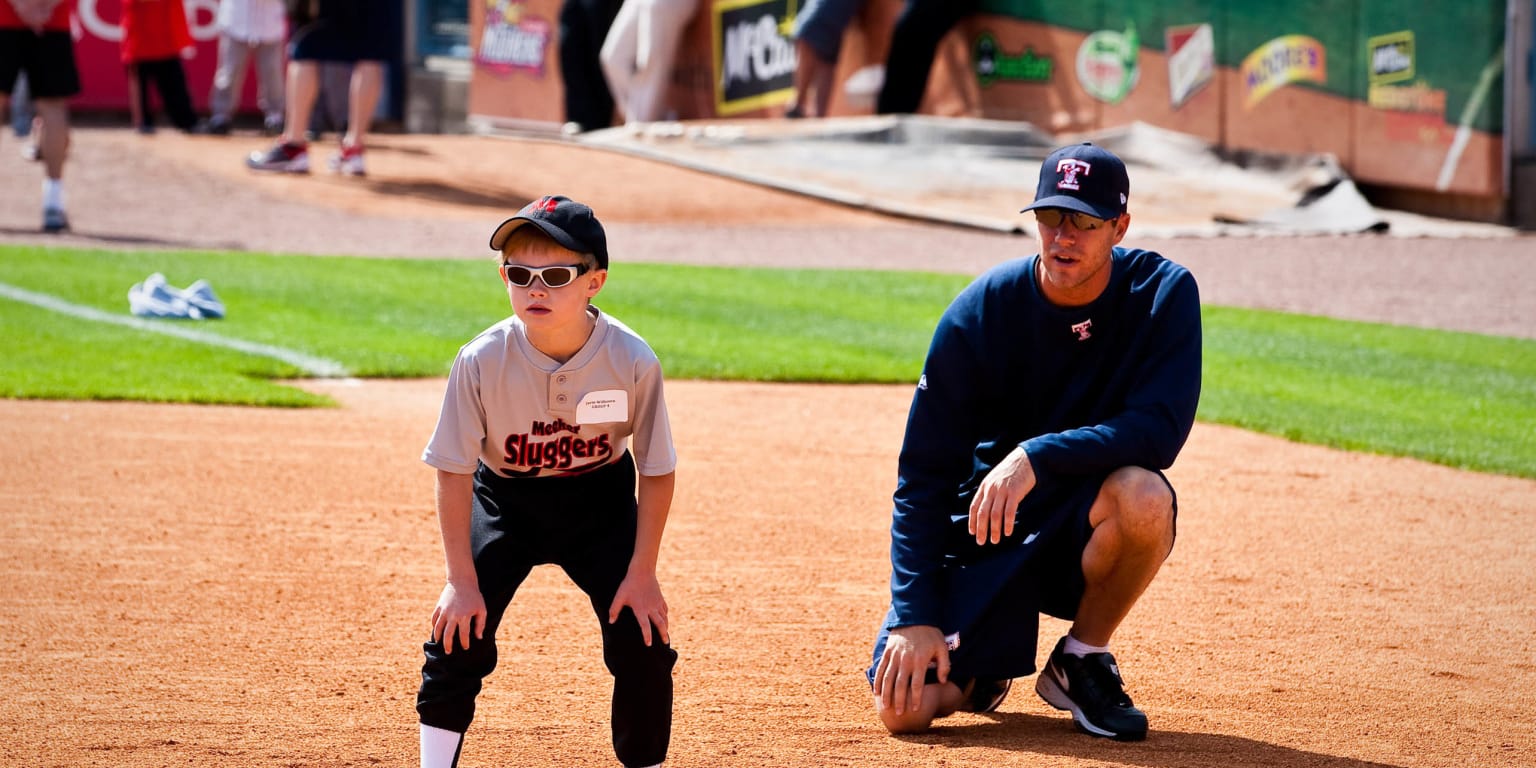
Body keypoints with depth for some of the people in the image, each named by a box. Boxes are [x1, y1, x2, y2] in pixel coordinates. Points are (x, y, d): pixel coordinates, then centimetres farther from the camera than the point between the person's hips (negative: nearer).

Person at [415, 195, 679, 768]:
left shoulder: (632, 361, -26)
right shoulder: (482, 362, -27)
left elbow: (657, 470, -13)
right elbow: (454, 471, -16)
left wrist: (642, 573, -13)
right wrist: (463, 581, -15)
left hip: (601, 501, 0)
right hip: (505, 500, 0)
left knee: (643, 645, -7)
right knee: (460, 635, -11)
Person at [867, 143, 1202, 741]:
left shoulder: (1164, 294, -13)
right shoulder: (982, 310, -13)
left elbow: (1159, 430, -25)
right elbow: (922, 474, -11)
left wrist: (1038, 456, -37)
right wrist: (916, 616, -20)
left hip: (1083, 529, 0)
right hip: (981, 539, 0)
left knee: (1144, 496, -36)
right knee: (904, 707, -20)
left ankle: (1081, 662, -7)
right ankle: (983, 660, 18)